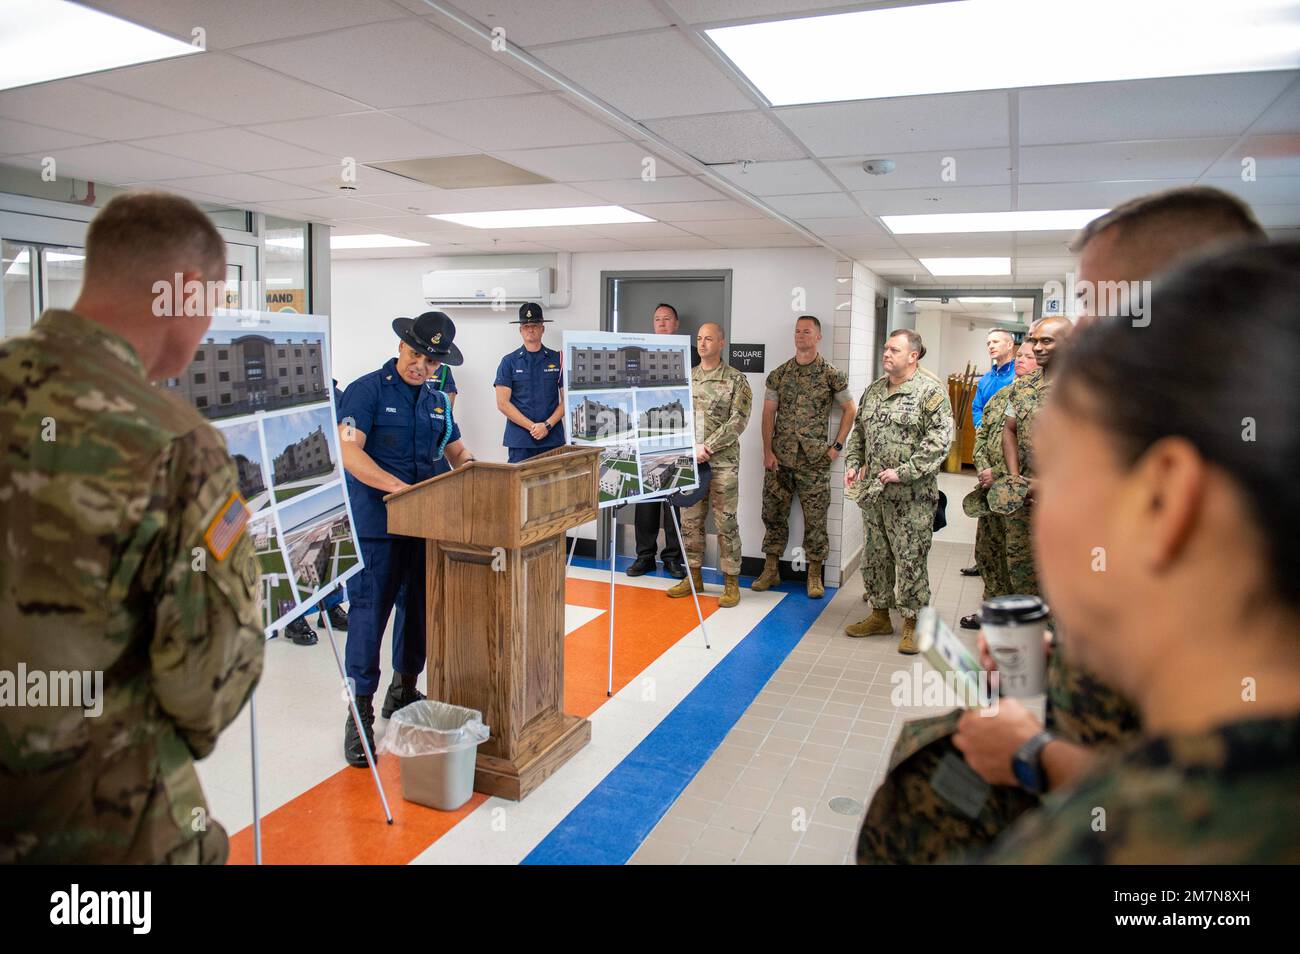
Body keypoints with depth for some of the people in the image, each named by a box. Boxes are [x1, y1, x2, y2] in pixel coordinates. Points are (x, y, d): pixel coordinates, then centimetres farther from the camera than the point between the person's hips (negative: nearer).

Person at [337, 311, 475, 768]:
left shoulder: (438, 401, 13)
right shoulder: (366, 390, -6)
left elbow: (456, 449, 21)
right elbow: (349, 452, -18)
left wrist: (467, 464, -3)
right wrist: (400, 487, -28)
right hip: (376, 525, -6)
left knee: (419, 608, 14)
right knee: (369, 613, -4)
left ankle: (403, 691, 33)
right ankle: (360, 711, 7)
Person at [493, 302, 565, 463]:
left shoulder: (558, 359, 8)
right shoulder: (509, 362, 7)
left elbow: (566, 400, 6)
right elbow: (503, 403, 0)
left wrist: (547, 425, -8)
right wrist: (532, 426, -8)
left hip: (553, 439, 1)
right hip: (519, 441, -1)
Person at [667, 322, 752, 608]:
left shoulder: (736, 379, -3)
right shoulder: (687, 377, 11)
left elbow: (738, 421, -11)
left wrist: (707, 448, -16)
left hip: (723, 462, -5)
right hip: (689, 461, 5)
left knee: (726, 522, 0)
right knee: (690, 520, 10)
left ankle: (731, 582, 10)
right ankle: (694, 576, 23)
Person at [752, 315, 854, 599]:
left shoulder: (832, 374, -1)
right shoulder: (779, 374, 6)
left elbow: (849, 409, 5)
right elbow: (768, 413, 5)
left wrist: (837, 445, -1)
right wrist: (767, 451, -3)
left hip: (814, 459, -2)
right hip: (779, 458, 3)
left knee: (815, 518, 2)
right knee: (773, 513, 7)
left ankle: (814, 575, 14)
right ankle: (771, 570, 19)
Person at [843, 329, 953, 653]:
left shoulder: (931, 392, -8)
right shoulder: (873, 390, 12)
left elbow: (939, 441, -15)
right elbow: (858, 432, 20)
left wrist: (903, 472, -20)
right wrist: (852, 463, 5)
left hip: (911, 495, -6)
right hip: (872, 491, 7)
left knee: (910, 560, 0)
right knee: (874, 555, 14)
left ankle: (912, 624, 14)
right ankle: (880, 615, 29)